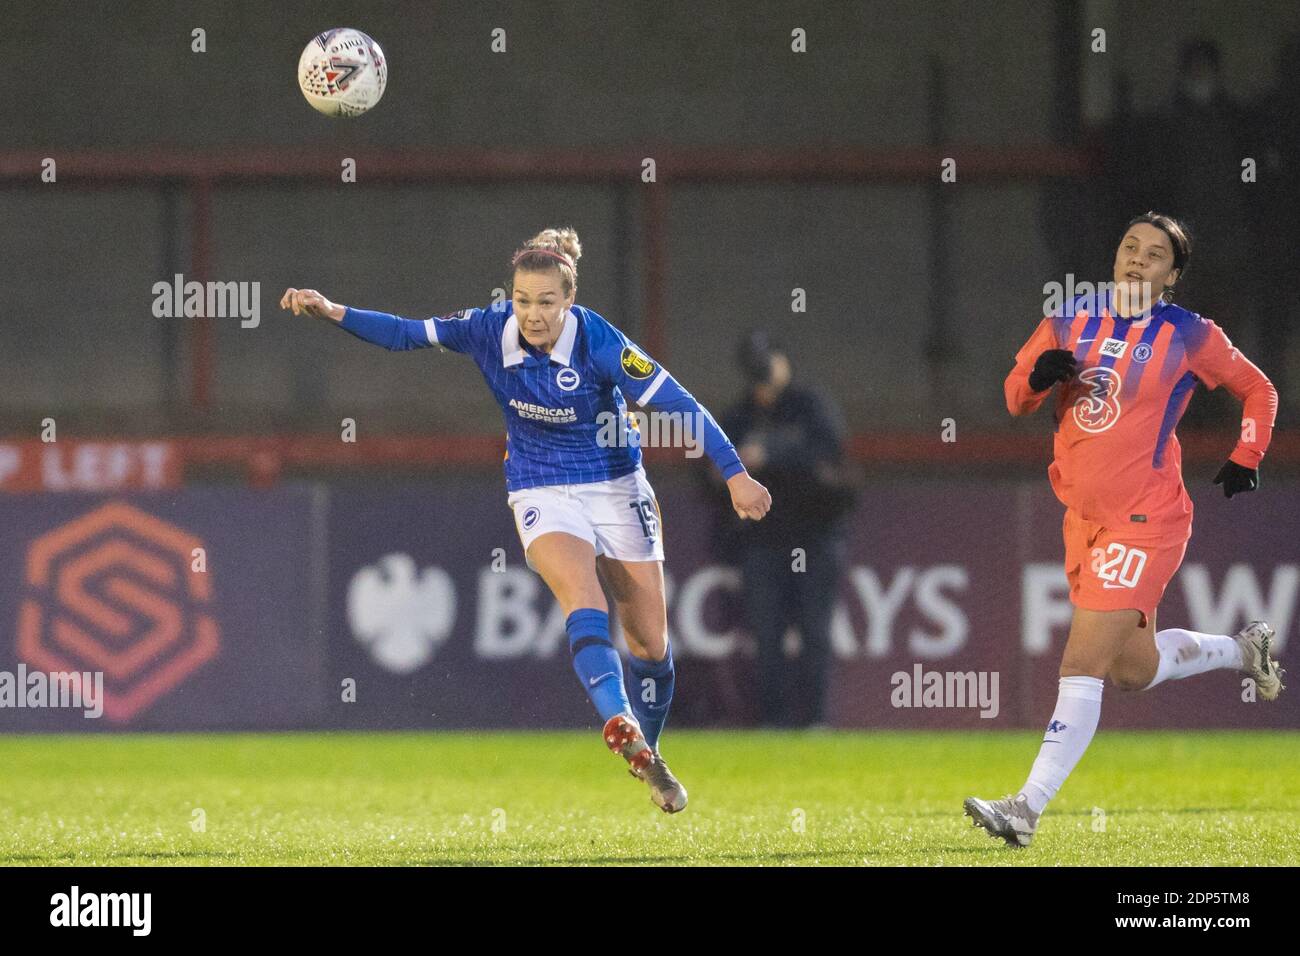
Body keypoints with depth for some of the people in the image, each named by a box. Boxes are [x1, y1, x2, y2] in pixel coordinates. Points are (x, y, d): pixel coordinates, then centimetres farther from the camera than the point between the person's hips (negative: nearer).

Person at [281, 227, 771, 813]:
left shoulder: (597, 342, -21)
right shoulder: (490, 331, -12)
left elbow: (676, 402, -22)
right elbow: (406, 335, -7)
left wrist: (735, 473, -26)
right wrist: (333, 313, -21)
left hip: (616, 488, 0)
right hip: (542, 495, 0)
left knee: (650, 641, 3)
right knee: (582, 597, -30)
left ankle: (647, 756, 27)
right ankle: (619, 722, -49)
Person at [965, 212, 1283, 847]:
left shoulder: (1188, 337, -4)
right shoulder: (1070, 324, 7)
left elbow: (1258, 391, 10)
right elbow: (1015, 398, 10)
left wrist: (1246, 459, -2)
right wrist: (1038, 377, -12)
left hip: (1144, 520, -6)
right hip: (1084, 519, 6)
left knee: (1084, 664, -14)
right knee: (1134, 669, 16)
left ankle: (1027, 810, -17)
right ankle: (1243, 649, 43)